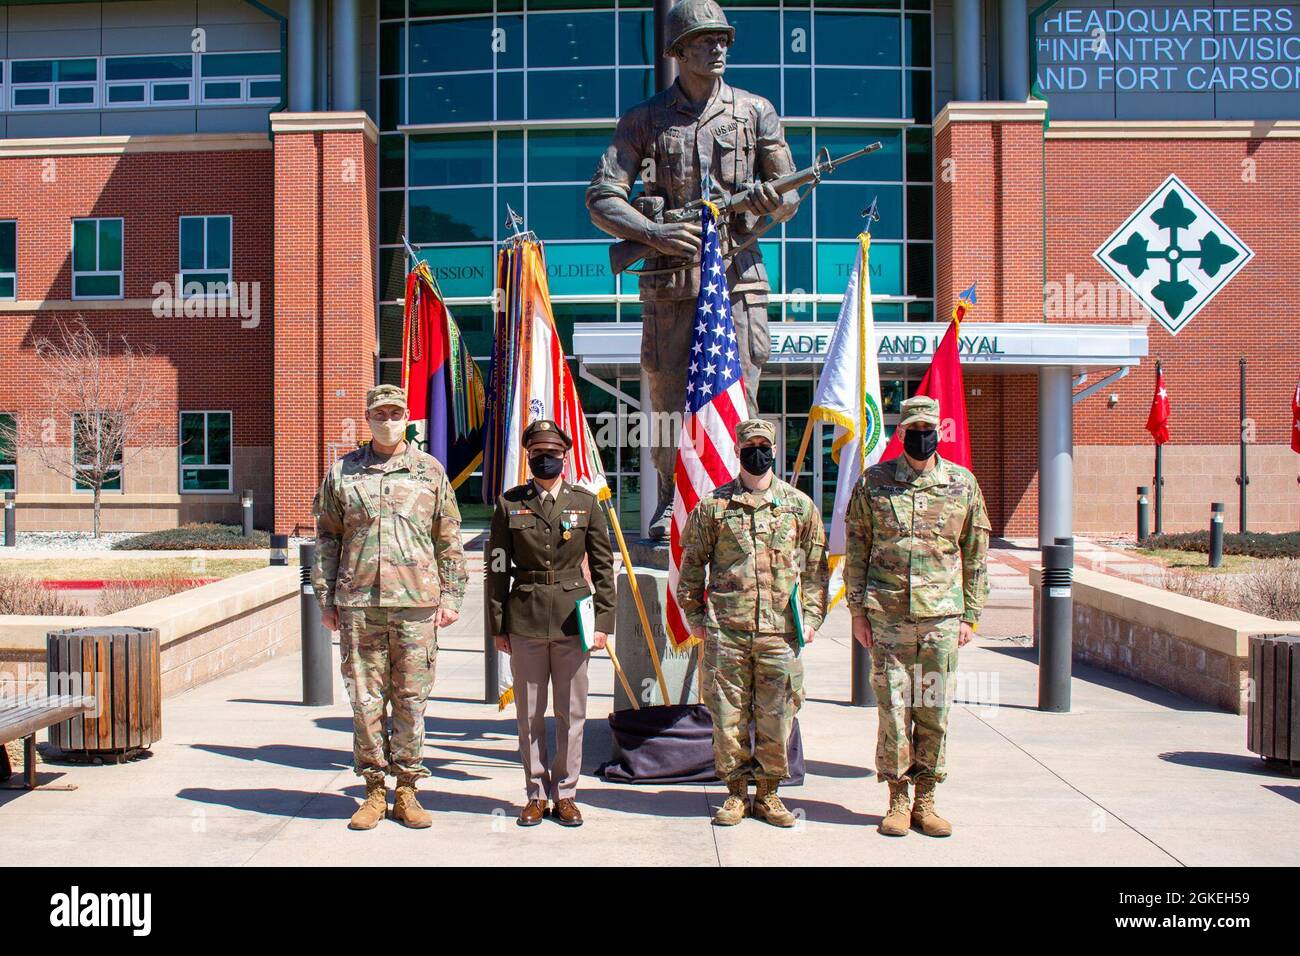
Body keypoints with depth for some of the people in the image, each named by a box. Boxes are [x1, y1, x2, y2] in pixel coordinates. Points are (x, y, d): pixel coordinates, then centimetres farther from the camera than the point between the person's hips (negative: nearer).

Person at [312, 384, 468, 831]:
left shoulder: (430, 471, 8)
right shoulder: (342, 472, 9)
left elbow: (449, 540, 9)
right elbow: (327, 538, 11)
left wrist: (450, 596, 3)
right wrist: (326, 599, 6)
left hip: (417, 603, 0)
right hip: (358, 604, 1)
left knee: (411, 700, 4)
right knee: (366, 700, 4)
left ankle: (406, 791, 15)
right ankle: (374, 791, 17)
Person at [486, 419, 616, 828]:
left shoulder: (585, 502, 4)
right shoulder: (509, 504, 4)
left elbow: (603, 565, 5)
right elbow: (496, 567, 5)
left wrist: (604, 621, -1)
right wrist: (498, 625, 2)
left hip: (572, 620, 0)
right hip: (525, 621, 0)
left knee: (571, 713, 6)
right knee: (529, 714, 7)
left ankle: (565, 794, 18)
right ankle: (536, 795, 19)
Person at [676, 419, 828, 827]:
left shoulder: (800, 505, 8)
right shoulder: (713, 505, 5)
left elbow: (815, 567, 10)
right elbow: (691, 564, 10)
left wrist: (811, 616, 2)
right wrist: (694, 616, 4)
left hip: (781, 630, 1)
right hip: (725, 630, 0)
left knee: (777, 717, 5)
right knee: (728, 716, 4)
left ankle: (769, 793, 20)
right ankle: (736, 792, 19)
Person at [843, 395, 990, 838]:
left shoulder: (964, 485, 6)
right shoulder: (873, 483, 3)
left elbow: (975, 555, 11)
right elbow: (856, 549, 6)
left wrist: (970, 615, 7)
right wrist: (857, 610, 1)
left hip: (942, 618, 1)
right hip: (887, 616, -1)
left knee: (934, 712, 6)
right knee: (893, 710, 1)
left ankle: (926, 800, 17)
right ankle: (897, 800, 13)